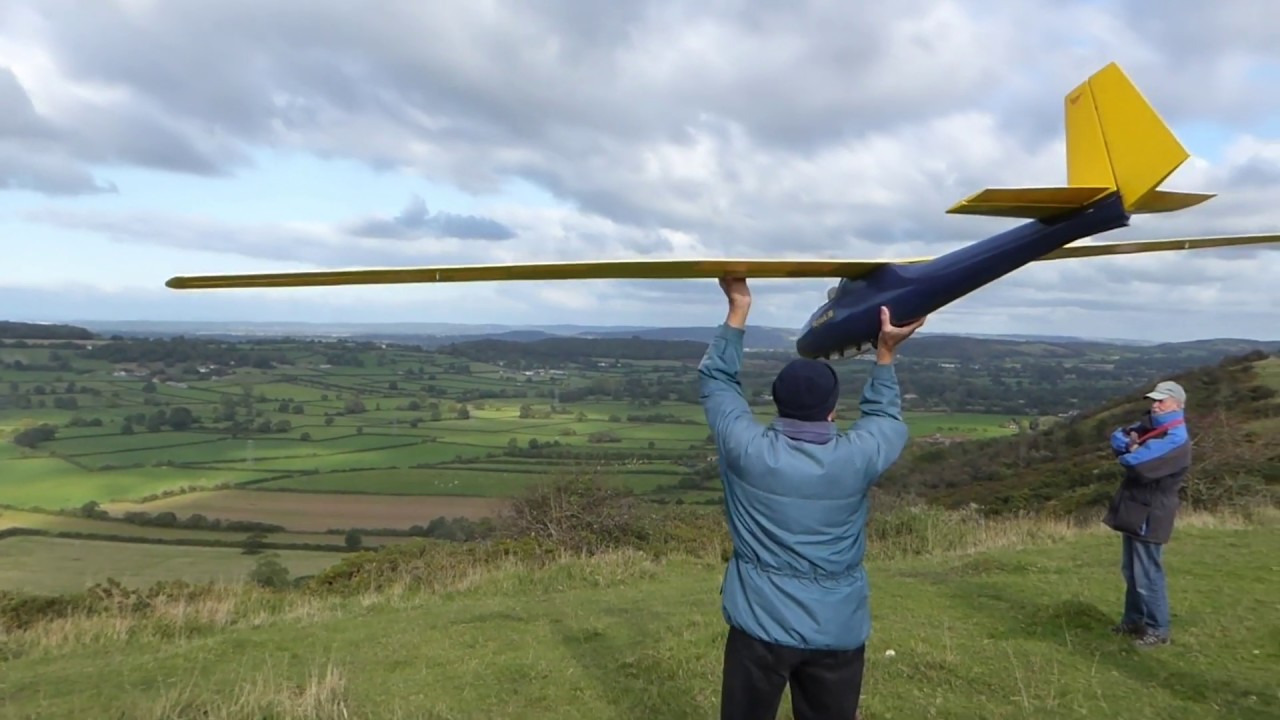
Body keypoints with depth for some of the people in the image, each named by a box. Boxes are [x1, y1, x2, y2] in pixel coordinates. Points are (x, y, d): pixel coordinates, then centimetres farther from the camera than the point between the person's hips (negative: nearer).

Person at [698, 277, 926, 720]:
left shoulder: (747, 450, -14)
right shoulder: (857, 458, -12)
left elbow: (714, 380, 1)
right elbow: (886, 419, 12)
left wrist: (738, 309, 5)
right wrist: (886, 354, 14)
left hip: (761, 626, -1)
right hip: (838, 632, 1)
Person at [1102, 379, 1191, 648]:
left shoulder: (1175, 440, -20)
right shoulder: (1149, 426, 10)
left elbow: (1137, 464, -29)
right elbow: (1116, 438, 10)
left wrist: (1127, 454, -6)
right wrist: (1131, 443, -12)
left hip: (1150, 515, -9)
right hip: (1134, 510, 9)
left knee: (1147, 576, -2)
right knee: (1130, 572, 18)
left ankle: (1158, 630, 11)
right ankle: (1133, 620, 30)